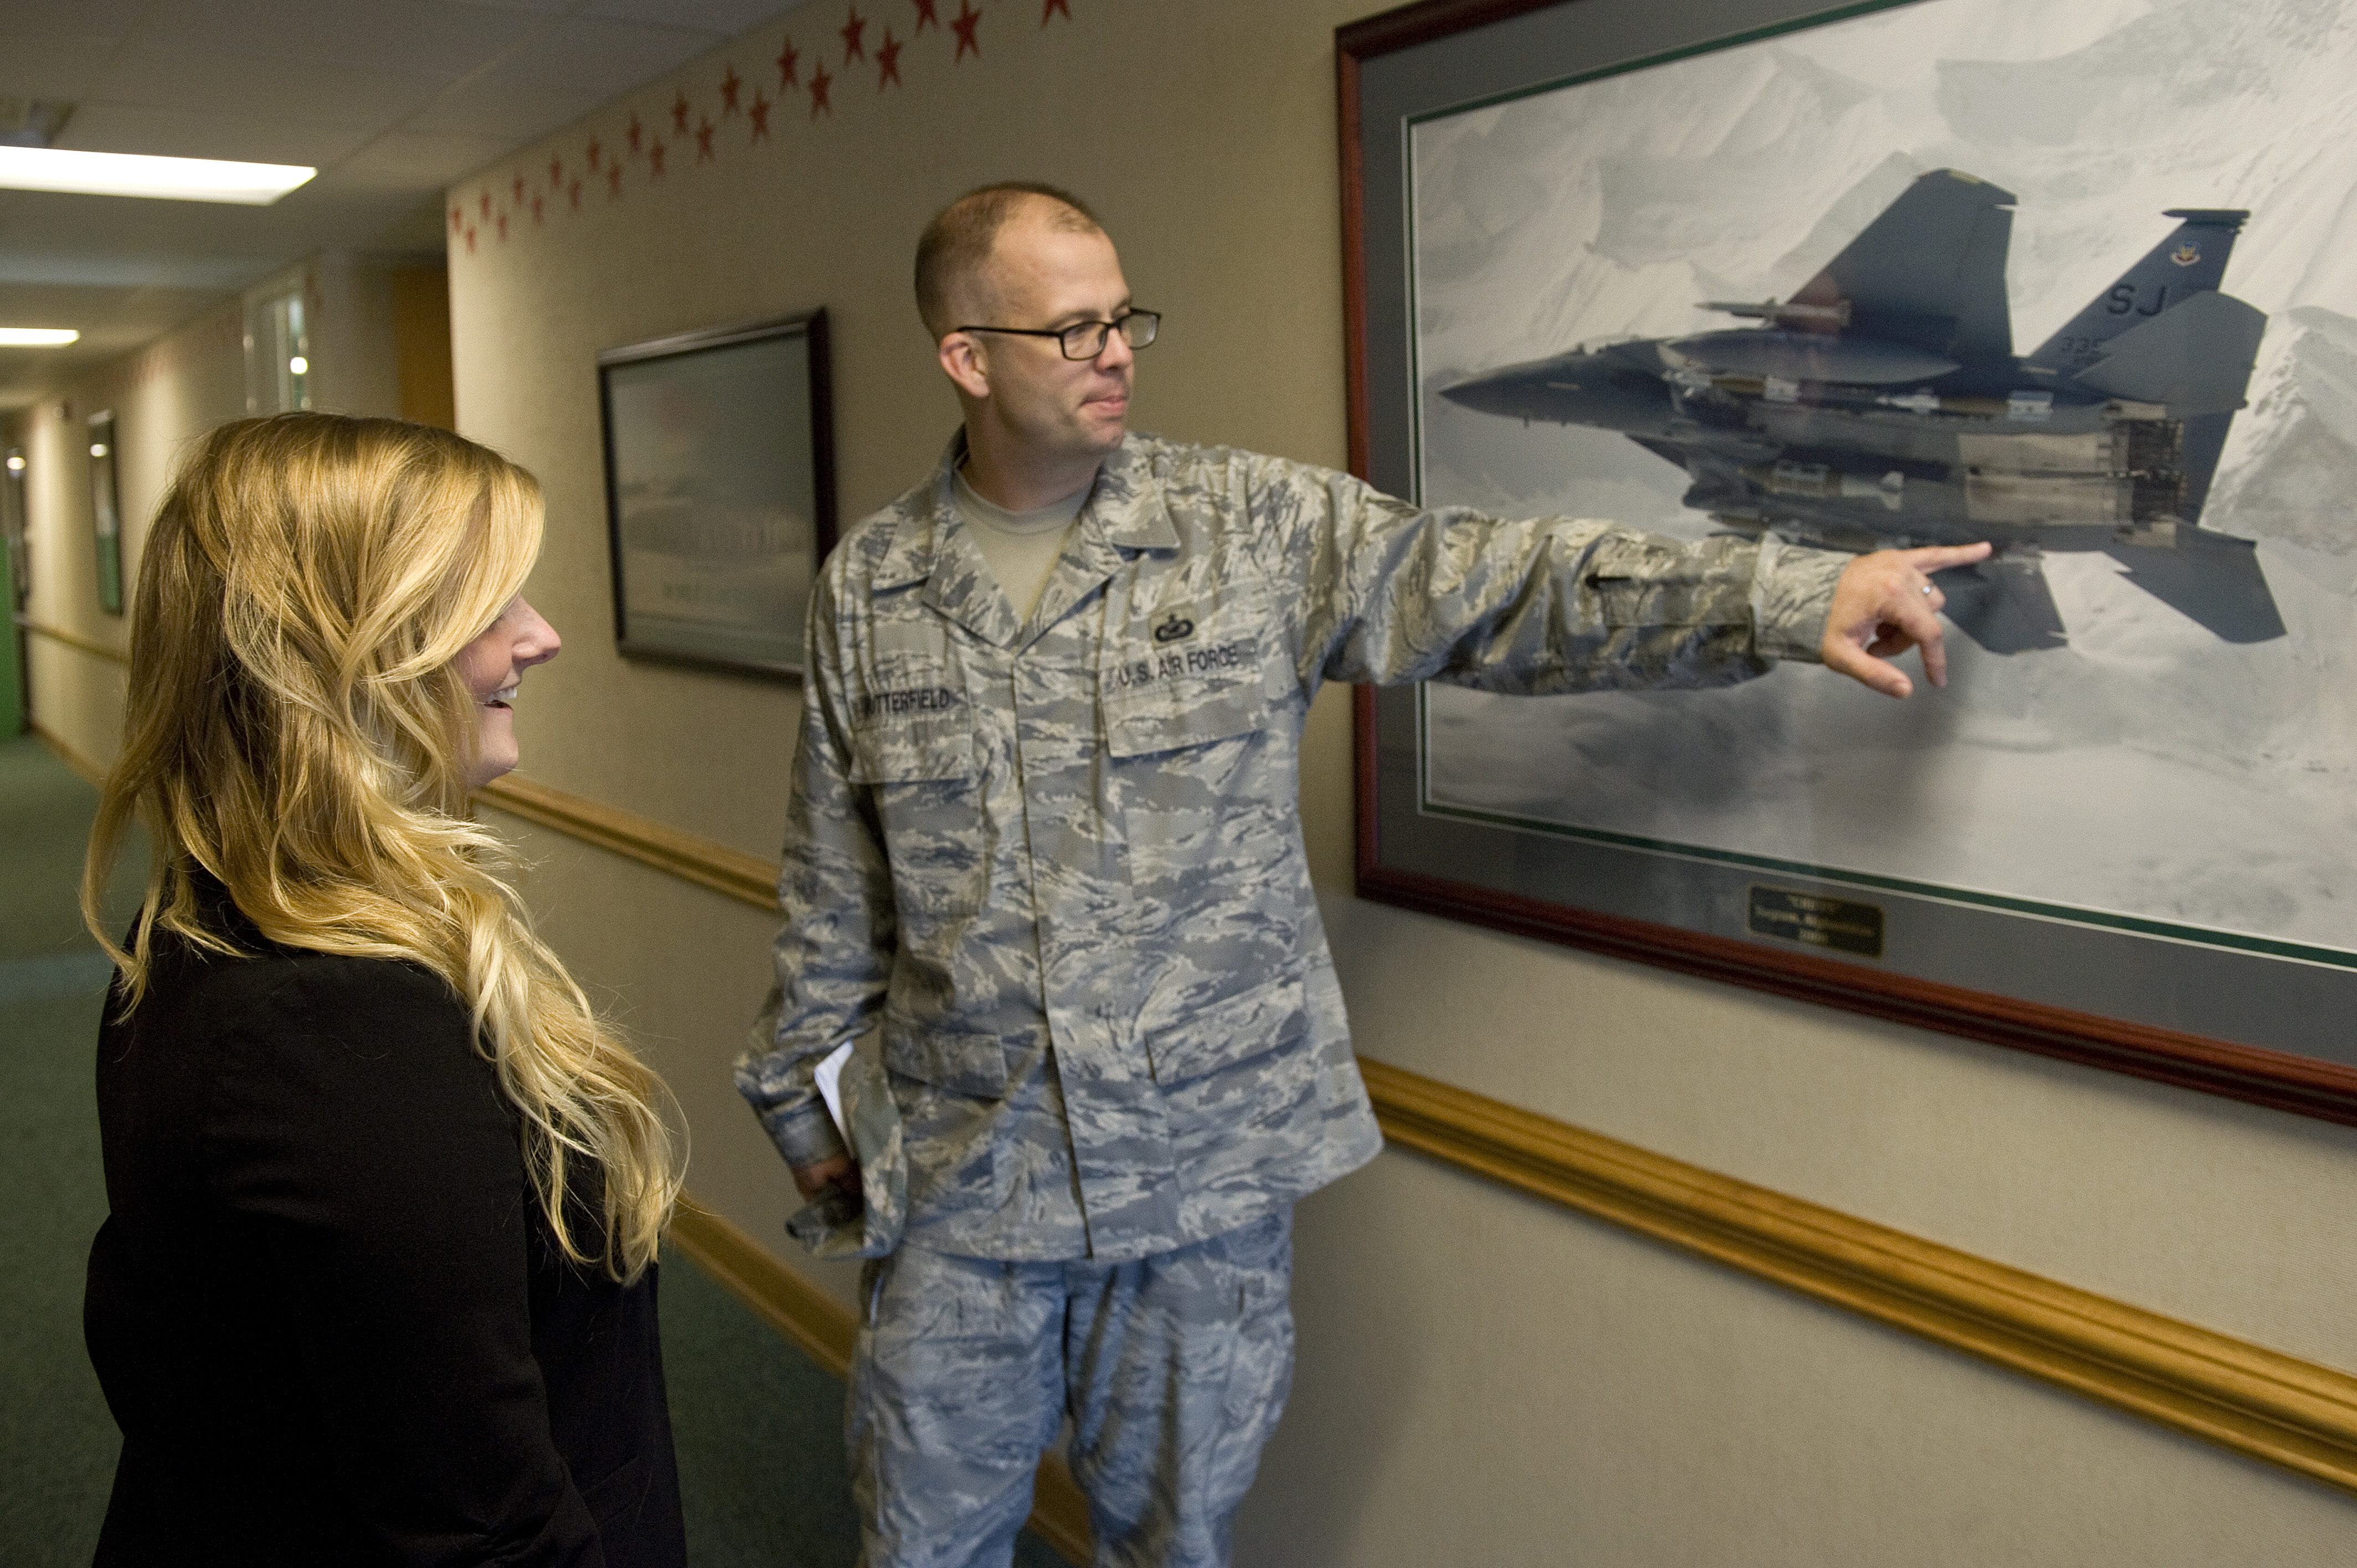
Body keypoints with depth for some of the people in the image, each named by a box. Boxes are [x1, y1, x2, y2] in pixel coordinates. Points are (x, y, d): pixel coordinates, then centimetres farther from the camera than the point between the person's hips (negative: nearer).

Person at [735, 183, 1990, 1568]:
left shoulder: (1259, 528, -6)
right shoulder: (866, 589, 1)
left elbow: (1507, 589, -13)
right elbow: (834, 885, 9)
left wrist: (1795, 595, -22)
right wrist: (800, 1098, 15)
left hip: (1208, 1177, -1)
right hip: (962, 1183, 2)